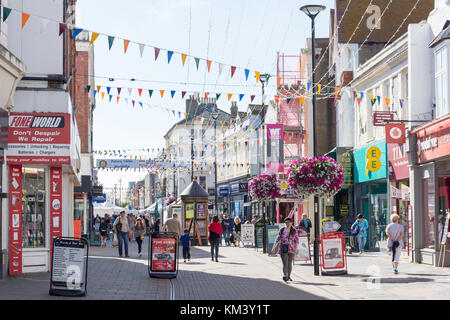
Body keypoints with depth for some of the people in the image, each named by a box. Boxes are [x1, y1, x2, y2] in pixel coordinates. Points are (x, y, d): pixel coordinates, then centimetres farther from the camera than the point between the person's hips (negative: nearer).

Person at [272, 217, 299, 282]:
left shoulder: (294, 231, 7)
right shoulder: (281, 230, 6)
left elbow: (296, 240, 8)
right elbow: (278, 239, 10)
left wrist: (296, 248, -4)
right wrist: (274, 248, 7)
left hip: (291, 250, 1)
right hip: (283, 249, -1)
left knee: (289, 263, 8)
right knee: (285, 263, -14)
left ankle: (288, 276, 23)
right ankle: (285, 276, -26)